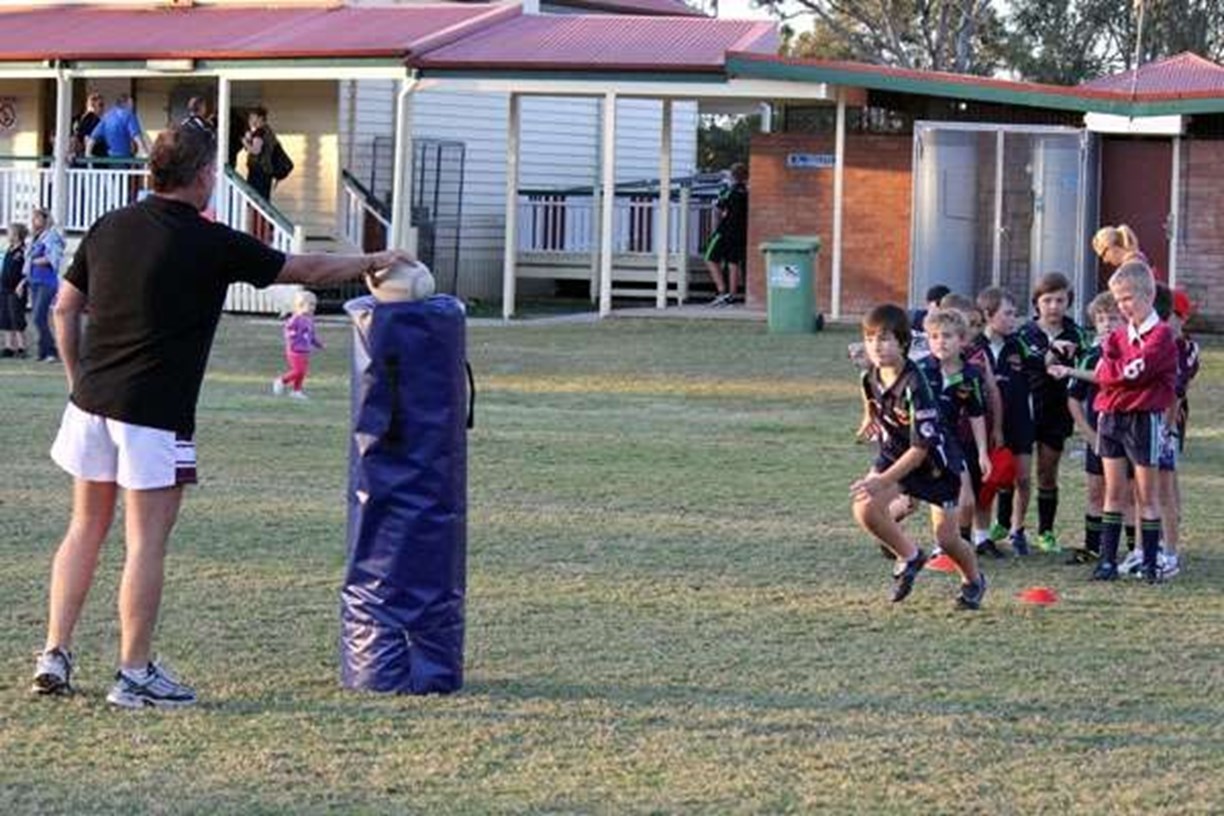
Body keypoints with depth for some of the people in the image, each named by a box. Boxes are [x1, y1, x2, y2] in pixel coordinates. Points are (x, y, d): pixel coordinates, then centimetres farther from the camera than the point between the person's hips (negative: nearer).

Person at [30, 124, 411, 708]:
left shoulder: (111, 227, 7)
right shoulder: (209, 244, -9)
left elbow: (64, 309, 12)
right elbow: (310, 270, -1)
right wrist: (374, 262, 14)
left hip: (91, 401, 6)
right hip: (154, 413, -6)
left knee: (85, 529, 16)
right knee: (147, 542, 0)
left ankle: (54, 655, 15)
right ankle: (135, 675, 3)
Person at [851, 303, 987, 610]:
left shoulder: (915, 386, -32)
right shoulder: (870, 377, -13)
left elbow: (920, 449, -31)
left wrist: (882, 481, -35)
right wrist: (871, 417, 32)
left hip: (934, 461, -5)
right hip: (893, 452, 5)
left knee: (946, 538, -2)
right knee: (865, 509, -21)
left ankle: (974, 581, 31)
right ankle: (909, 557, 5)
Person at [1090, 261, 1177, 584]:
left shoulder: (1161, 335, -8)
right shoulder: (1118, 335, 13)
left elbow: (1136, 369, -20)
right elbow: (1104, 373, -1)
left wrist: (1114, 369, -6)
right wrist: (1126, 372, -12)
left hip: (1144, 419, -6)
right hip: (1111, 417, 6)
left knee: (1147, 494, 2)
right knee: (1114, 492, 7)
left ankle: (1150, 562, 7)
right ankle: (1107, 559, 9)